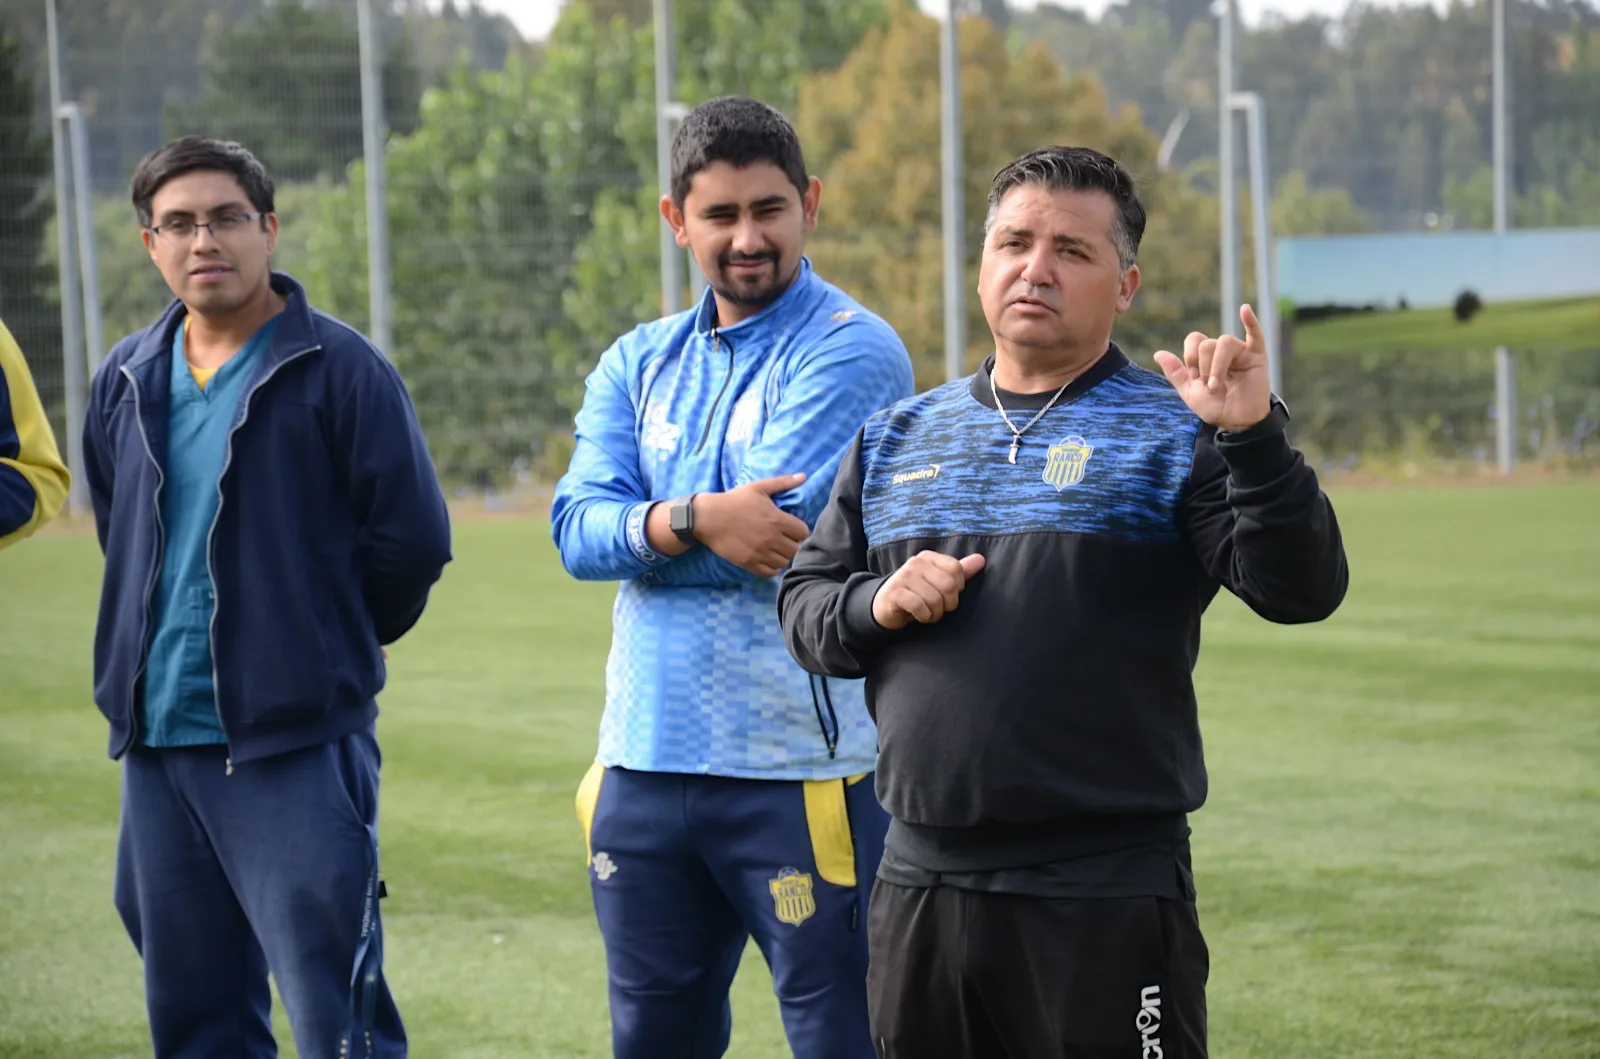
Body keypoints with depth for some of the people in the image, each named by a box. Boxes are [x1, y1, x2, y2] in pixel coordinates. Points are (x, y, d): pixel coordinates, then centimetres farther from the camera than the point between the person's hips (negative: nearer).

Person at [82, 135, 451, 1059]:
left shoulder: (339, 370, -7)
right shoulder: (127, 383, 11)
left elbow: (412, 540, -7)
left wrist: (335, 645, 5)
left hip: (298, 747, -6)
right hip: (160, 741, 6)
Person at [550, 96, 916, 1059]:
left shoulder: (851, 353, -6)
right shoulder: (639, 365, 13)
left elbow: (779, 535, -17)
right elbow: (577, 528, -2)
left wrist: (637, 529, -2)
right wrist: (694, 521, -21)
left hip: (802, 768, -6)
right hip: (644, 764, 6)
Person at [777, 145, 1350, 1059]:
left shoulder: (1172, 431, 0)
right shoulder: (896, 439, 15)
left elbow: (1301, 591, -11)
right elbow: (802, 603, 18)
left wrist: (1254, 439, -26)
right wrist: (876, 606, -3)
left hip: (1108, 901, -4)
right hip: (919, 883, 5)